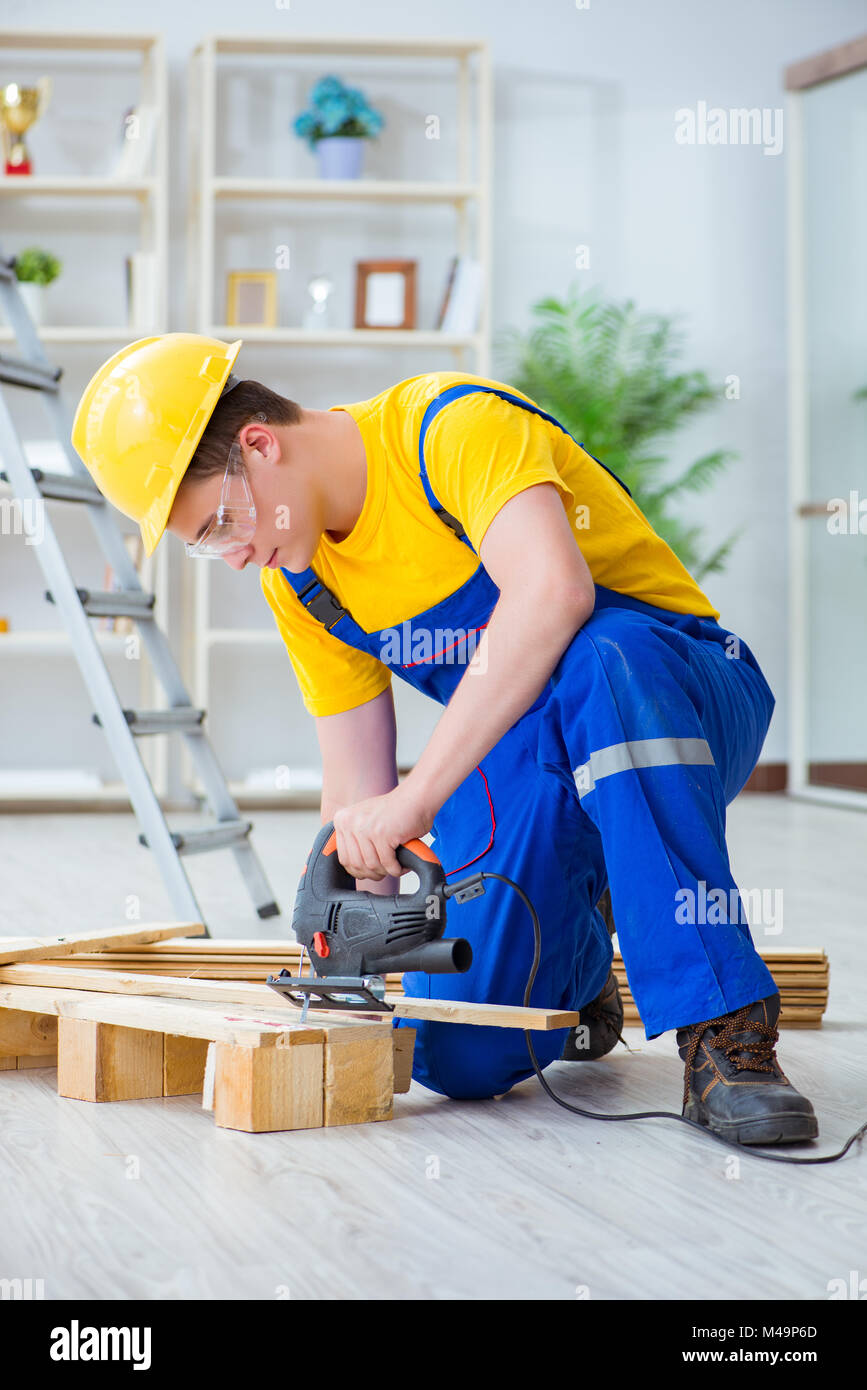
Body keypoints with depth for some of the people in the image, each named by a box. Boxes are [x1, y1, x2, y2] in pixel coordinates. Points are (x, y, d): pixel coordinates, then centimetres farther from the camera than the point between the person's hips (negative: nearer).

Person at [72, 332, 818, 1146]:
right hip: (515, 767, 6)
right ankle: (570, 966, 25)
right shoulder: (297, 578, 2)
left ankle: (723, 1032, -33)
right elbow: (354, 793, 3)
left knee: (598, 664, -41)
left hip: (679, 695, -6)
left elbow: (553, 591, -40)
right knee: (459, 1061, -11)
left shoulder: (453, 425, -21)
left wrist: (418, 795, -41)